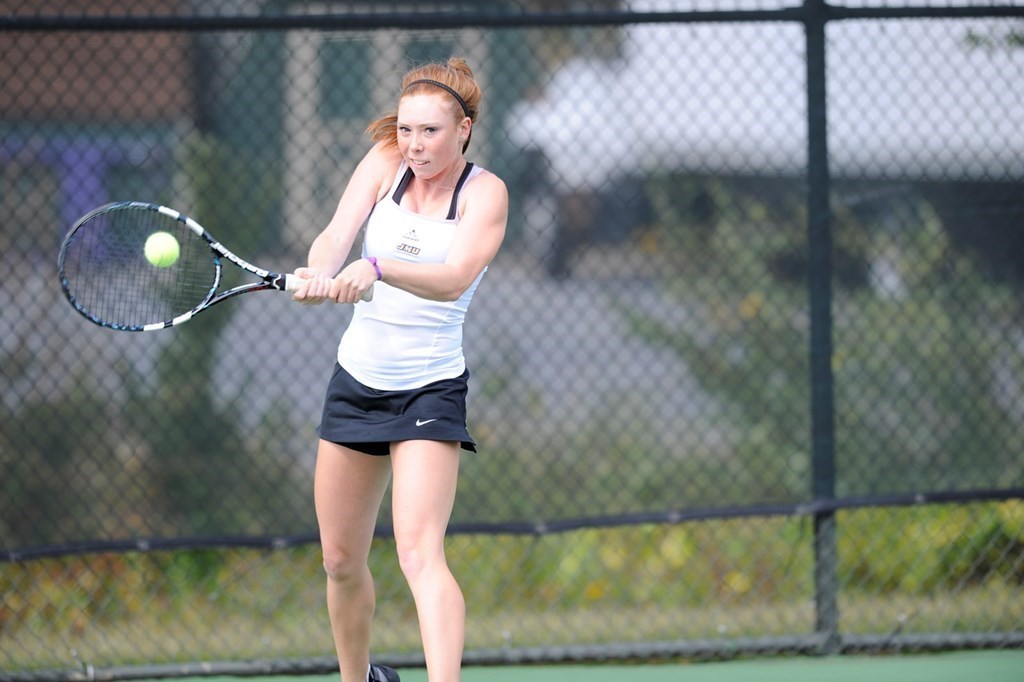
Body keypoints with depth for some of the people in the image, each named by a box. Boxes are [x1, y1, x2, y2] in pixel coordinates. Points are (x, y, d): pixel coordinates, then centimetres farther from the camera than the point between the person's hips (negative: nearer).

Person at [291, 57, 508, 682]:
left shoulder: (484, 192, -12)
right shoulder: (386, 161, 0)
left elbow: (454, 278, -28)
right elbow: (337, 235, -14)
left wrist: (377, 269, -46)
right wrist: (321, 273, -37)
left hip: (431, 390, -5)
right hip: (357, 379, 5)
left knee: (420, 553, -23)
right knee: (342, 561, 13)